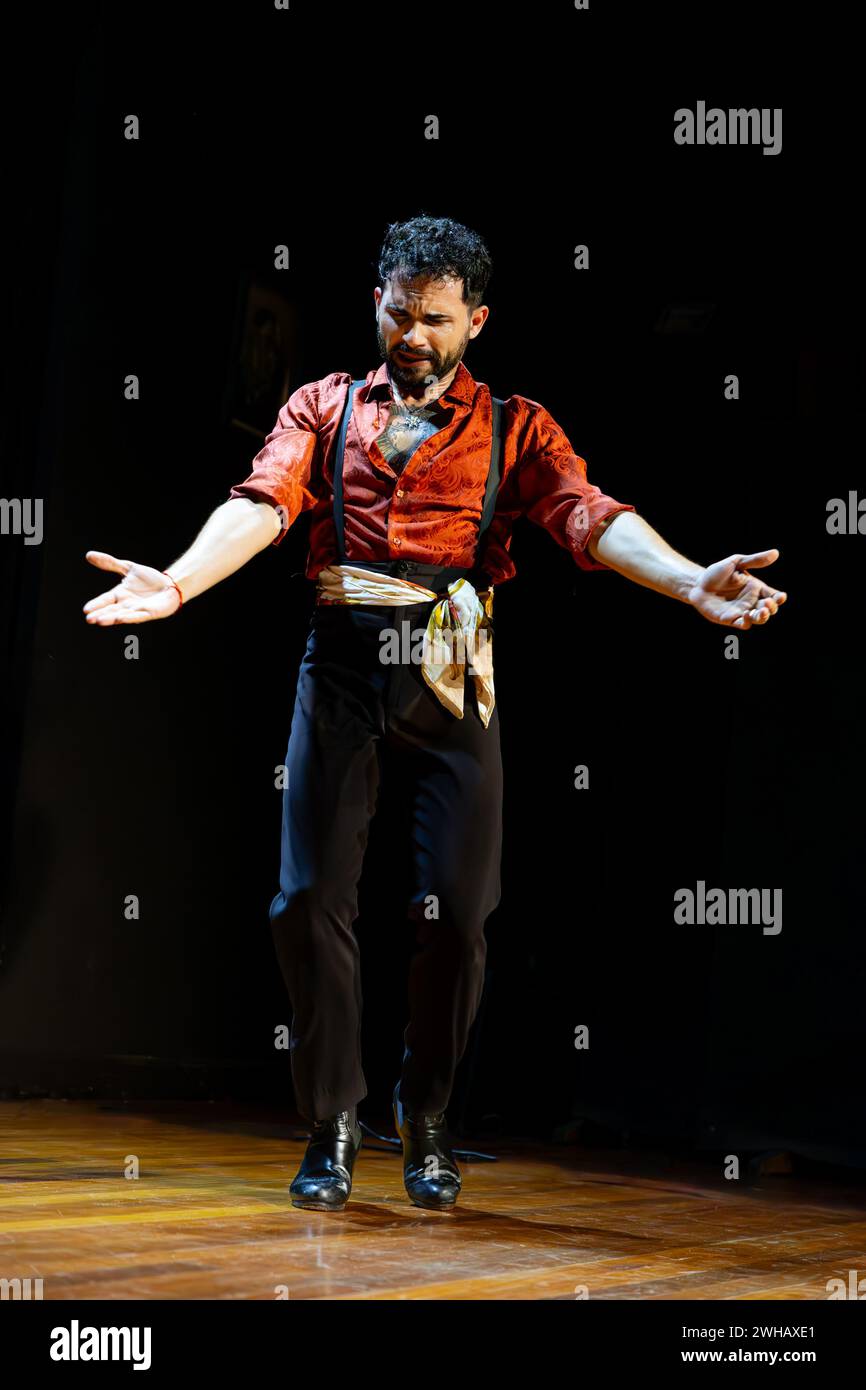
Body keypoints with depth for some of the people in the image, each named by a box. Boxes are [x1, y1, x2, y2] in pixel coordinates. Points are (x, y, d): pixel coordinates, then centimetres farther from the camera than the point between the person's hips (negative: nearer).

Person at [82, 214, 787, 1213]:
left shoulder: (515, 427, 12)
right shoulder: (323, 407, 14)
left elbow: (589, 515, -4)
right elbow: (264, 501, -3)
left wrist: (691, 582, -24)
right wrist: (180, 580, -23)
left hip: (452, 678, 0)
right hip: (343, 667, 1)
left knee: (458, 907, -3)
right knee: (311, 898, -3)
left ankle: (425, 1114, 19)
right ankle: (333, 1123, 12)